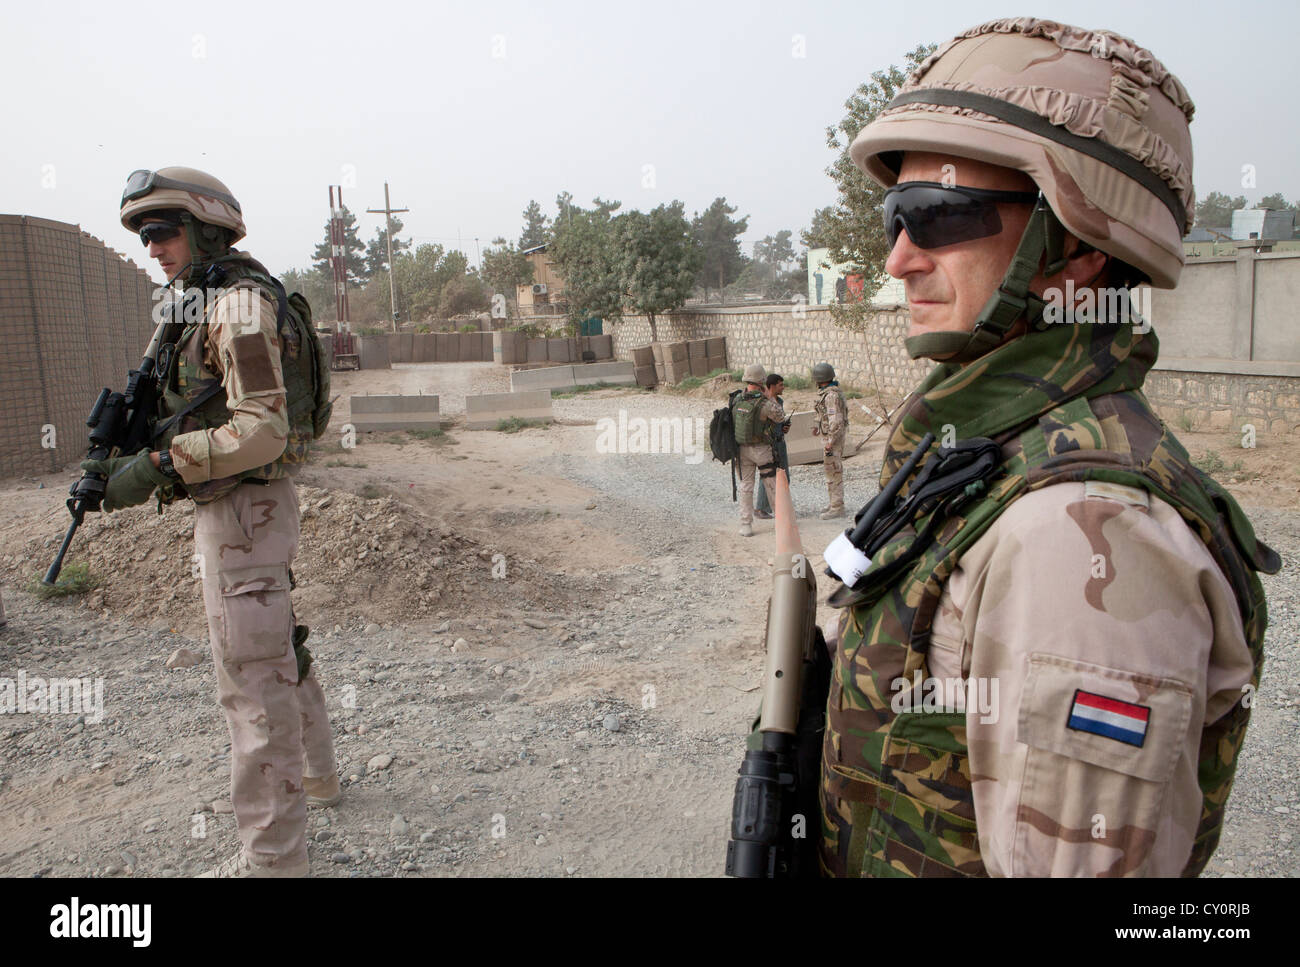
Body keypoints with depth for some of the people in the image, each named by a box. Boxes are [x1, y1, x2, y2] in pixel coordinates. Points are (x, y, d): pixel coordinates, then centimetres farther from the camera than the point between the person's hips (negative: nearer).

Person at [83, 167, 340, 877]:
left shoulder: (242, 306, -16)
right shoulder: (210, 305, 16)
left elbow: (261, 430, -24)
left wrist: (154, 470, -24)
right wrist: (125, 460, 6)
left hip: (243, 512, -10)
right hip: (245, 506, 10)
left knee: (253, 679, -5)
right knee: (281, 652, 21)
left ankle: (269, 856, 6)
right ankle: (313, 776, 39)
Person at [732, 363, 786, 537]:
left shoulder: (736, 401, -4)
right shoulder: (765, 404, -17)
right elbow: (781, 418, 0)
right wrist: (770, 397, 3)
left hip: (742, 449, 3)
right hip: (762, 450, -3)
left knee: (746, 487, 7)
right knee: (771, 485, 12)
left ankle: (746, 525, 4)